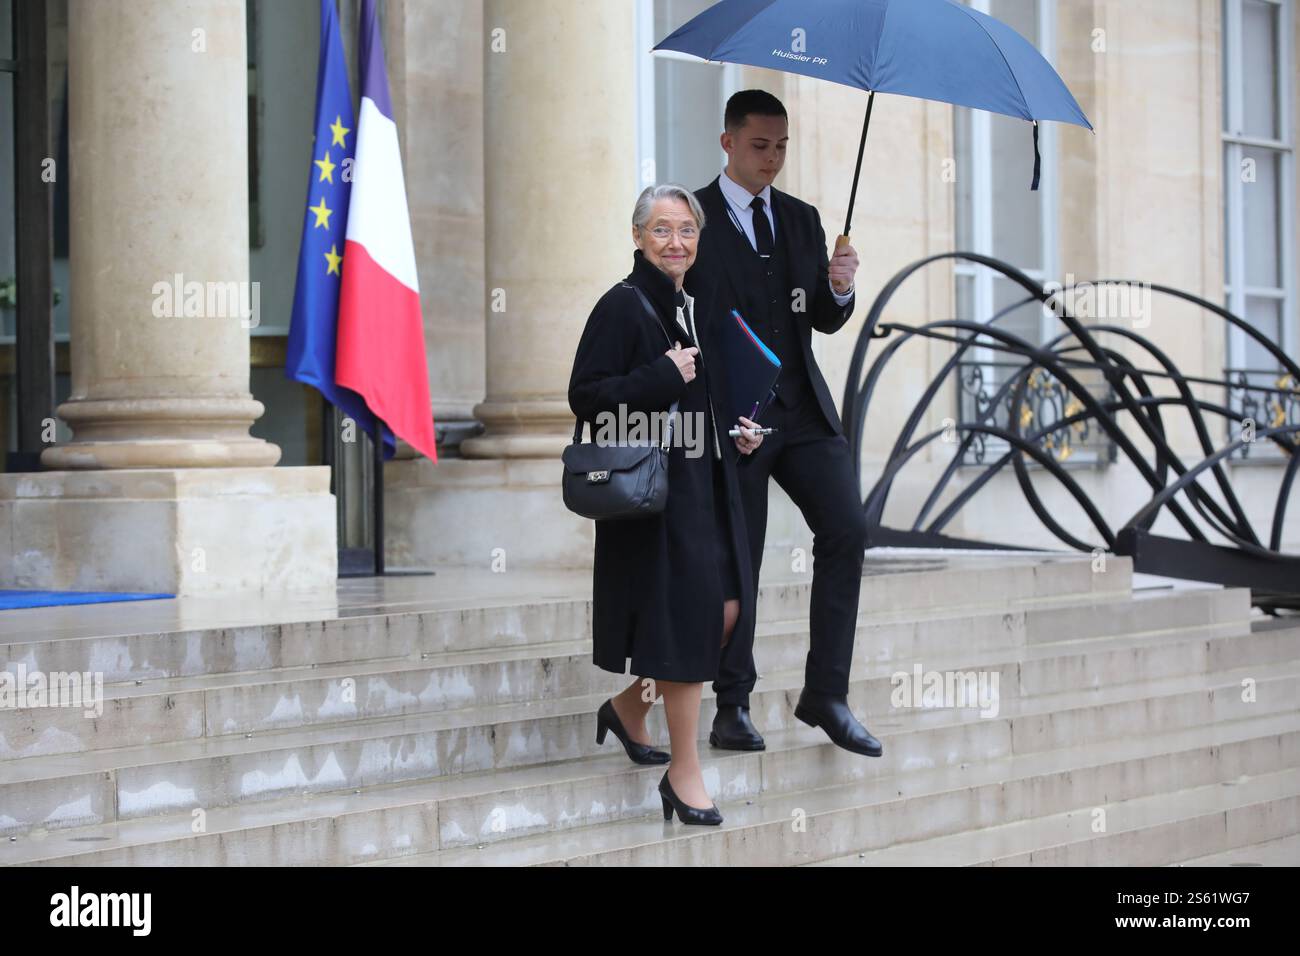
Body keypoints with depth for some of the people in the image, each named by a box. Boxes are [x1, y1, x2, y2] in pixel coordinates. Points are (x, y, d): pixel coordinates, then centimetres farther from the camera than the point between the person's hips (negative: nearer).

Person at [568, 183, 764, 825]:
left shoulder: (696, 307, 13)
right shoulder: (622, 307, -11)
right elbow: (585, 395, -17)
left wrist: (738, 432, 9)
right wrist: (665, 378, -21)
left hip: (706, 483, 8)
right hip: (653, 486, -8)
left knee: (727, 609, 6)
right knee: (684, 615, -6)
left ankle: (630, 706, 28)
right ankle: (683, 771, 5)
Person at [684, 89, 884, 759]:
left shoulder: (801, 219, 14)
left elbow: (824, 321, 13)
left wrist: (839, 288, -8)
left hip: (803, 410, 4)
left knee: (846, 531, -9)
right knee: (736, 562, 2)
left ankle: (825, 694, -1)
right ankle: (733, 706, 15)